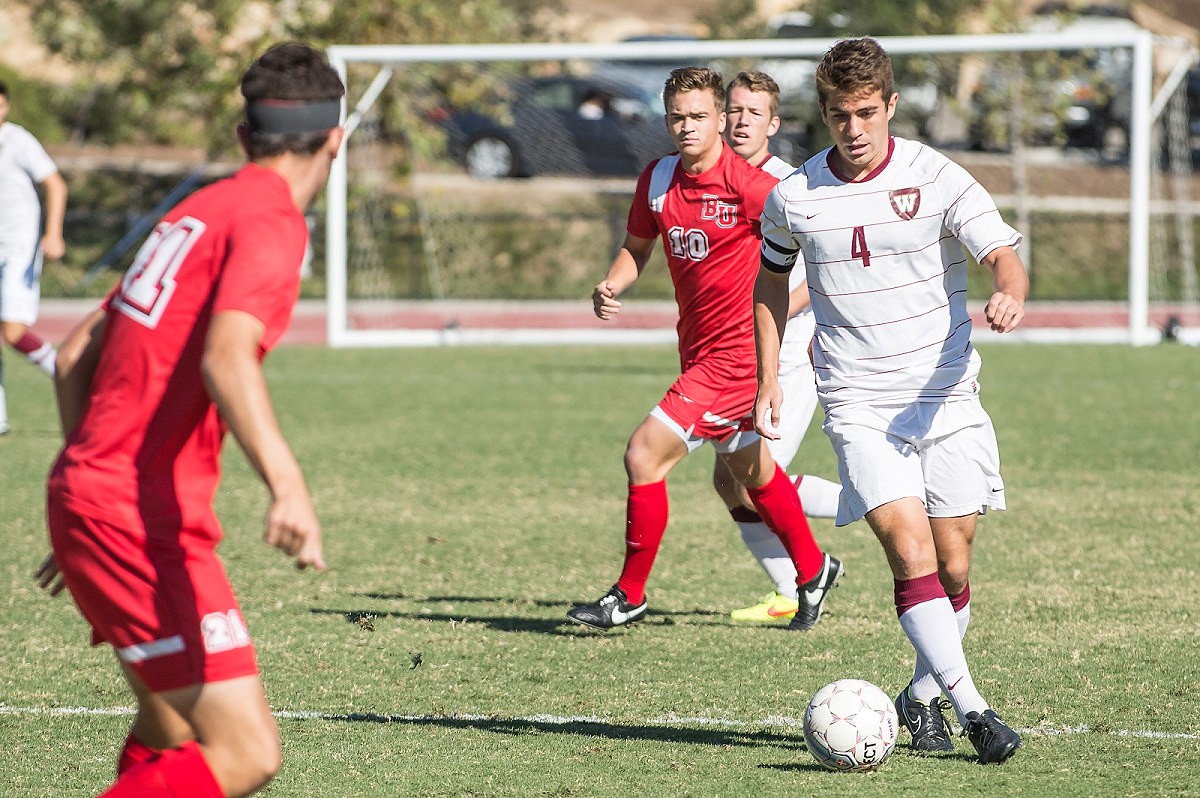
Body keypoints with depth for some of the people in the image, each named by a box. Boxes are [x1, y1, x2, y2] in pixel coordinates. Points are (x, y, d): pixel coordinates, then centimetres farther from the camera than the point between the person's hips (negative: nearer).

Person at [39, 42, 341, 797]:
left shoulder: (199, 210, 17)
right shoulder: (271, 221, -10)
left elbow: (77, 353, 23)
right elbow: (227, 355, -29)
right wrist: (287, 484, -42)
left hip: (87, 495, 10)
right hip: (145, 525, -10)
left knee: (172, 728, 26)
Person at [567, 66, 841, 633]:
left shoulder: (748, 184, -19)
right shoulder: (657, 180, 2)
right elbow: (637, 246, 16)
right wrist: (611, 287, -3)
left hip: (736, 351, -8)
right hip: (698, 348, 8)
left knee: (643, 455, -13)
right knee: (749, 469, 24)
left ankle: (629, 596, 0)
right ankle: (813, 570, 43)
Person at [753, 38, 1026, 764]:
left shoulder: (937, 179, -5)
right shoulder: (793, 198, 1)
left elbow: (1003, 255, -13)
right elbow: (771, 281, 18)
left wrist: (1010, 294, -37)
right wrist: (769, 380, 15)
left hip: (946, 397, 1)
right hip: (859, 404, 0)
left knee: (953, 567, 4)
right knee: (911, 552, -18)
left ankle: (924, 695, 27)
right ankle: (970, 705, -21)